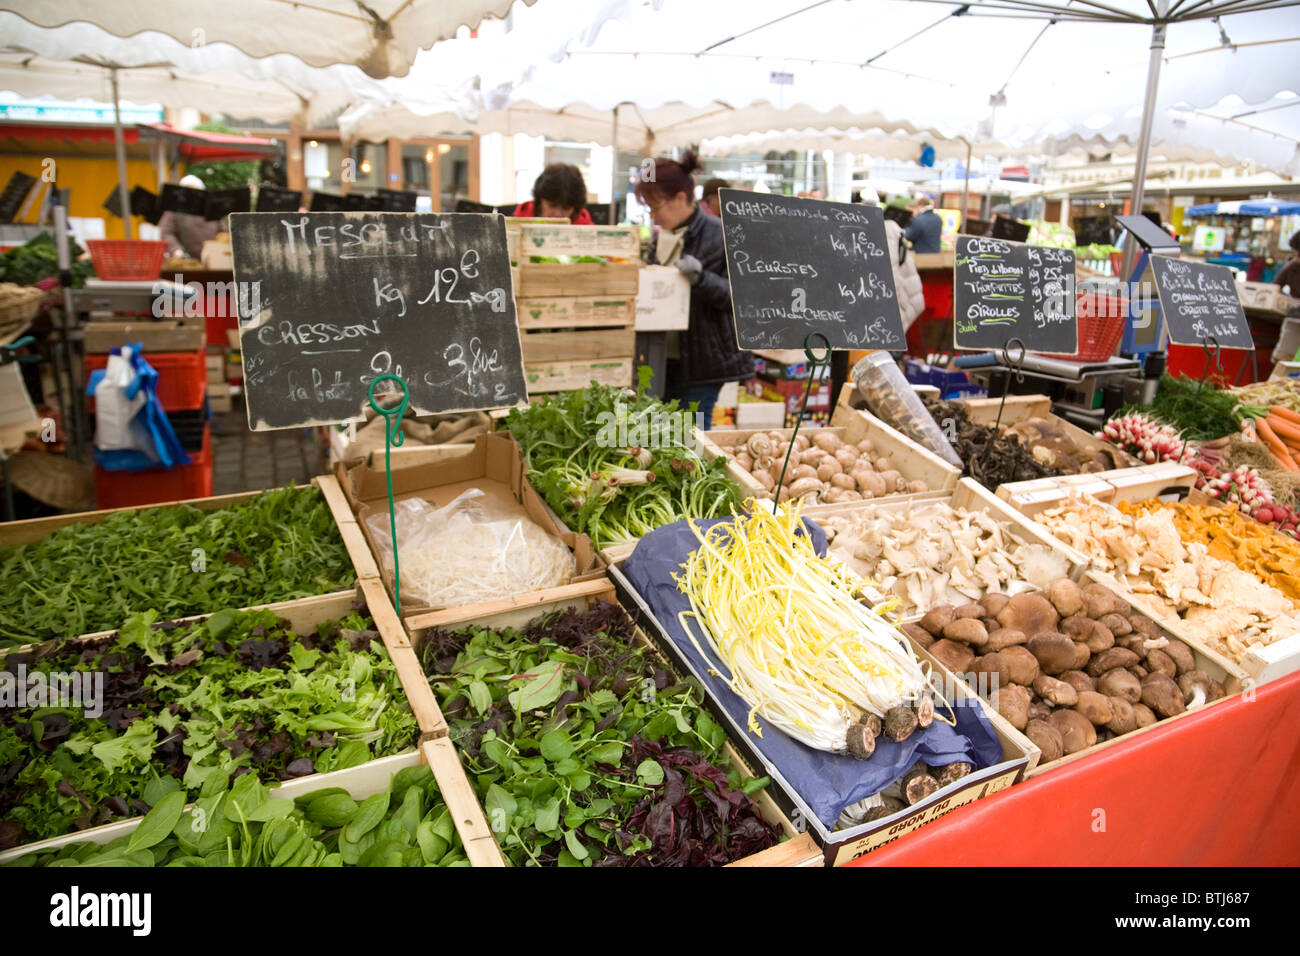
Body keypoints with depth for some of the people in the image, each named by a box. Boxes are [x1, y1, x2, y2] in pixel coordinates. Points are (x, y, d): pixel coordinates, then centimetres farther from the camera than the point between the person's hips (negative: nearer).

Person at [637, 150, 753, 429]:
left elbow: (738, 295, -13)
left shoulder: (720, 235, -11)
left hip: (701, 363, -7)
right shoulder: (662, 236, 12)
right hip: (664, 357, 7)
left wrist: (701, 278, -27)